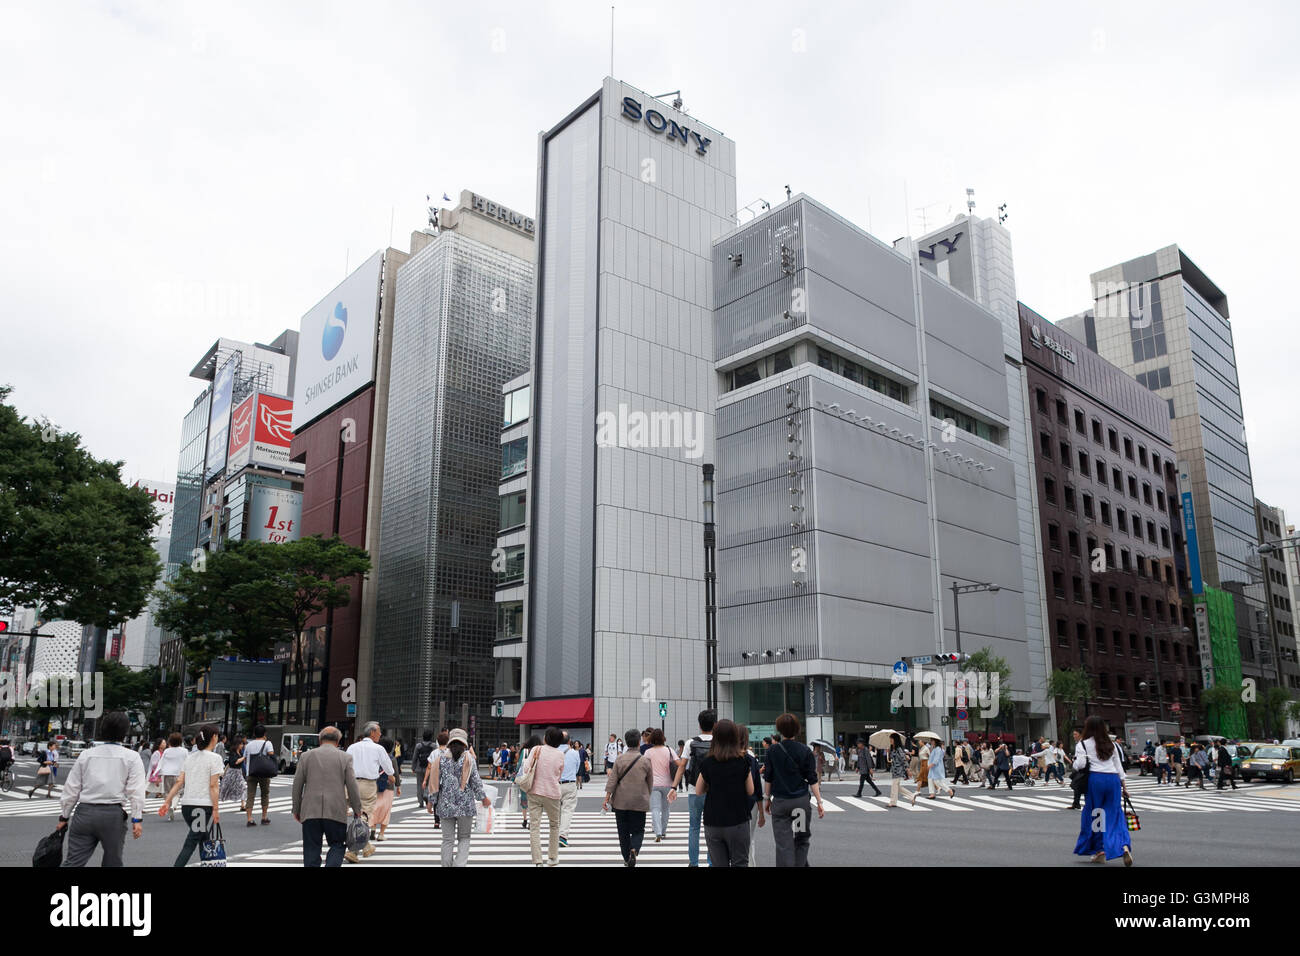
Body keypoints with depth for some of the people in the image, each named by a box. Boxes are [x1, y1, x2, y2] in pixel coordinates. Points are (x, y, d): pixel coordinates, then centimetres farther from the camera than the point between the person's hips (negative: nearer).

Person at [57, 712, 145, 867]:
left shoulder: (86, 755, 10)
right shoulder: (131, 757, 1)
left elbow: (71, 789, 11)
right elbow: (135, 790, -7)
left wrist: (64, 816, 19)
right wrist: (137, 819, -7)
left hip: (84, 813, 2)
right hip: (114, 814, -2)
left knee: (73, 861, 3)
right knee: (112, 862, 11)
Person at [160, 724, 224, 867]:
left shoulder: (190, 756, 12)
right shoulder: (214, 758, -7)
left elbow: (179, 782, 6)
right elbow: (213, 786, -11)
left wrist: (167, 802, 7)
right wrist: (216, 809, -10)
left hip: (186, 804, 7)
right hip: (204, 805, -7)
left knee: (204, 840, 17)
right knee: (190, 845, -8)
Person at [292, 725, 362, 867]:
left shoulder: (306, 756, 6)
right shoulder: (345, 758, 1)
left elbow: (297, 785, 7)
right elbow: (352, 787, -2)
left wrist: (296, 810, 15)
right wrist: (357, 810, 7)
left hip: (310, 812, 2)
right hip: (336, 812, -2)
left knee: (311, 850, 9)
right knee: (337, 845, 10)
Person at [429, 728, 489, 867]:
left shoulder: (441, 758, 1)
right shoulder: (469, 759, -3)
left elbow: (434, 780, 2)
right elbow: (476, 781, -2)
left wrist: (431, 800, 11)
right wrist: (483, 798, 9)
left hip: (446, 805, 1)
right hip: (465, 804, -1)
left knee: (447, 840, 9)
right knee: (464, 837, 9)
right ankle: (459, 863, -8)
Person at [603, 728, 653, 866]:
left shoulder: (619, 759, -4)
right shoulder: (646, 760, -4)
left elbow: (612, 780, -6)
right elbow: (650, 783, 6)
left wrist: (606, 799, -2)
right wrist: (647, 797, 22)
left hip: (620, 801, 1)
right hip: (639, 802, -1)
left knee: (623, 831, 13)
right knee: (638, 830, 8)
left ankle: (626, 858, 18)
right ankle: (634, 850, -17)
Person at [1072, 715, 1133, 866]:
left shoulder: (1084, 744, 0)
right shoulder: (1110, 744, 15)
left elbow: (1080, 765, -8)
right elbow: (1118, 766, 17)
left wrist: (1075, 762, 14)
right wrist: (1124, 787, 21)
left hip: (1095, 779, -4)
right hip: (1113, 779, 4)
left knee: (1093, 815, 8)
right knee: (1116, 815, 5)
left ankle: (1100, 851, 12)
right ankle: (1125, 847, -16)